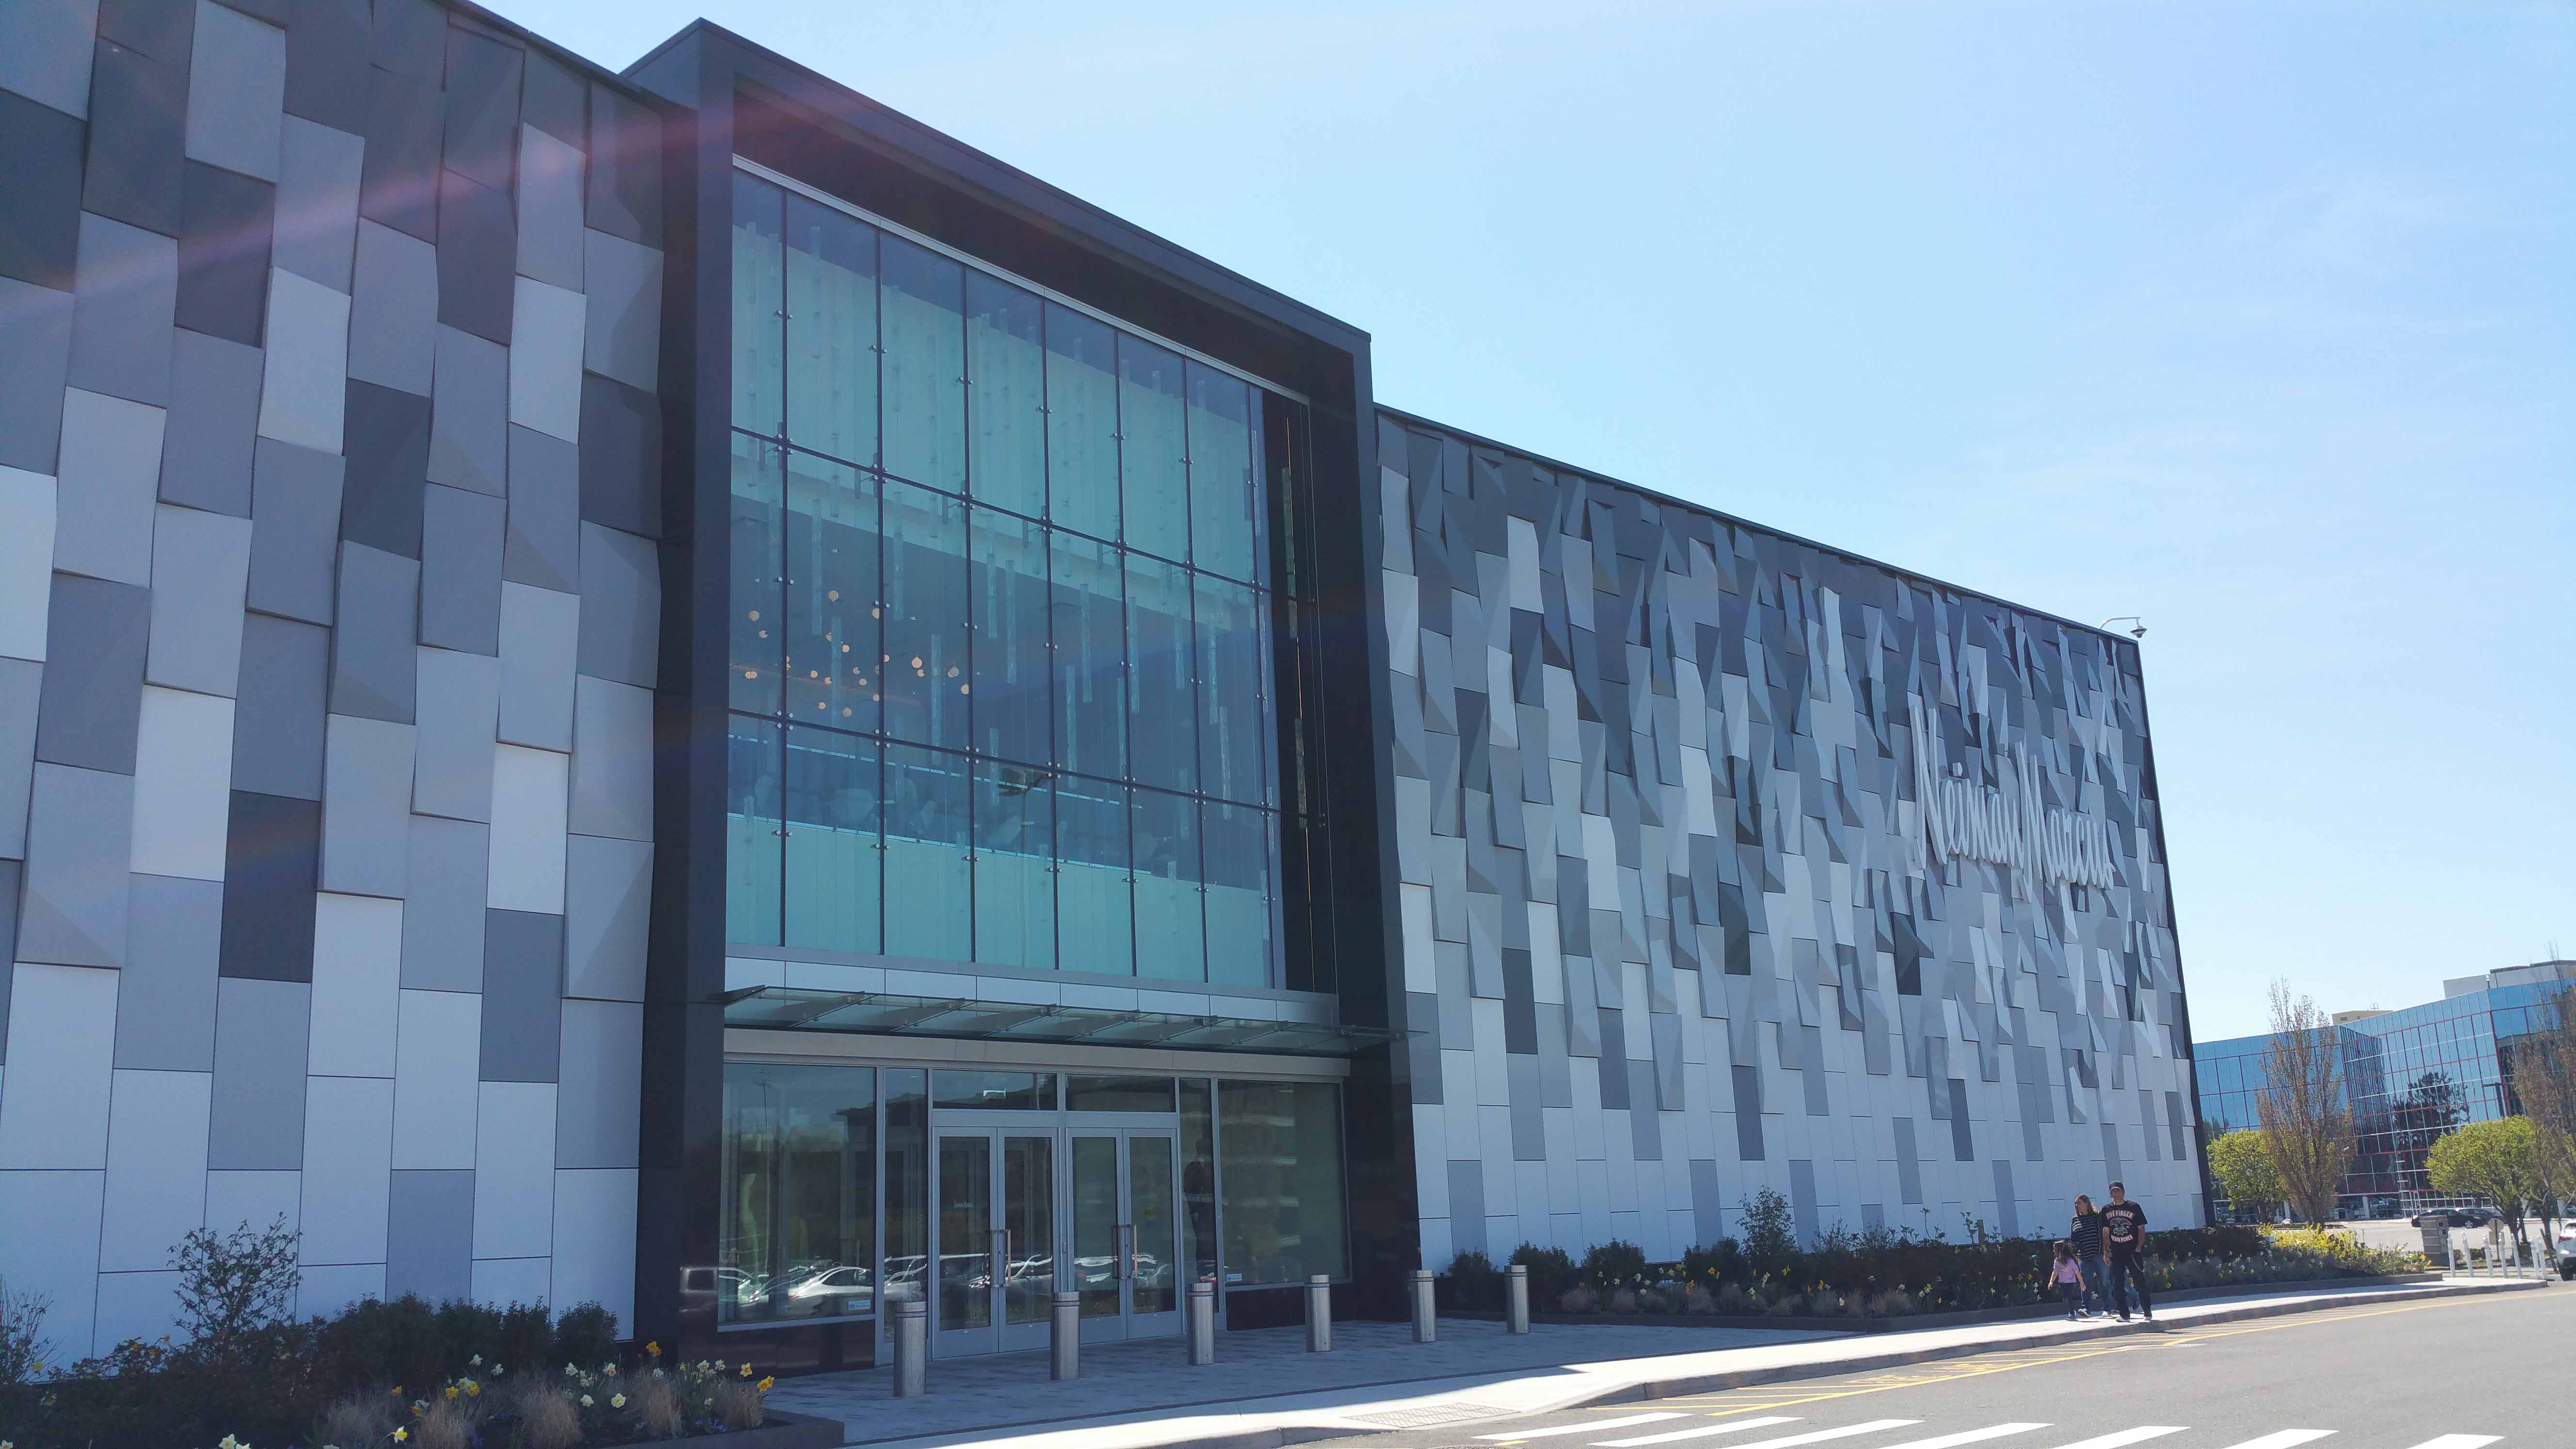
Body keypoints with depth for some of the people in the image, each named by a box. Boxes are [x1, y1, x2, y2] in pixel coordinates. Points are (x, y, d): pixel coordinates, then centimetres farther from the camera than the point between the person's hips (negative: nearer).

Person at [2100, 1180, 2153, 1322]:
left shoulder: (2134, 1207, 0)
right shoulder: (2107, 1210, 8)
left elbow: (2141, 1229, 1)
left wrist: (2139, 1248, -8)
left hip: (2133, 1252, -3)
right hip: (2116, 1253, 3)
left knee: (2140, 1282, 1)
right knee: (2118, 1285, -2)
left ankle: (2148, 1311, 16)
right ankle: (2124, 1314, 4)